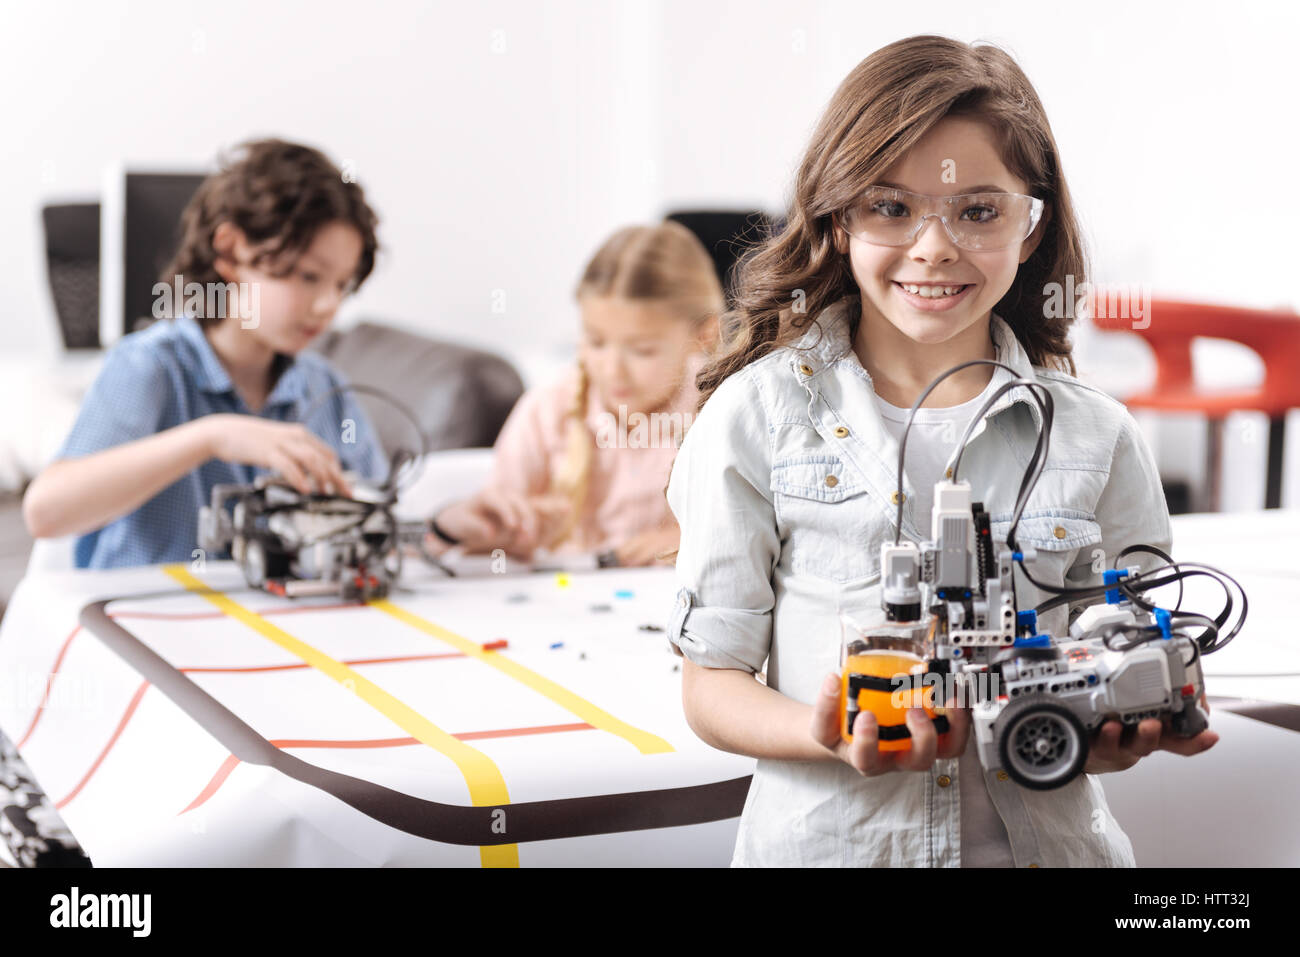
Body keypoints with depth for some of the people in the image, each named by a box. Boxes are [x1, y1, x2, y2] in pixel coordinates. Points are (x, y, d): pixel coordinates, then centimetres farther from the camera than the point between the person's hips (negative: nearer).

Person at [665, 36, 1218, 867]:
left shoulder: (1099, 439, 0)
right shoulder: (755, 416, -5)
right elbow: (712, 685, -4)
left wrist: (1118, 734, -17)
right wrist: (832, 739, -23)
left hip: (1041, 838, 1)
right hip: (826, 838, -1)